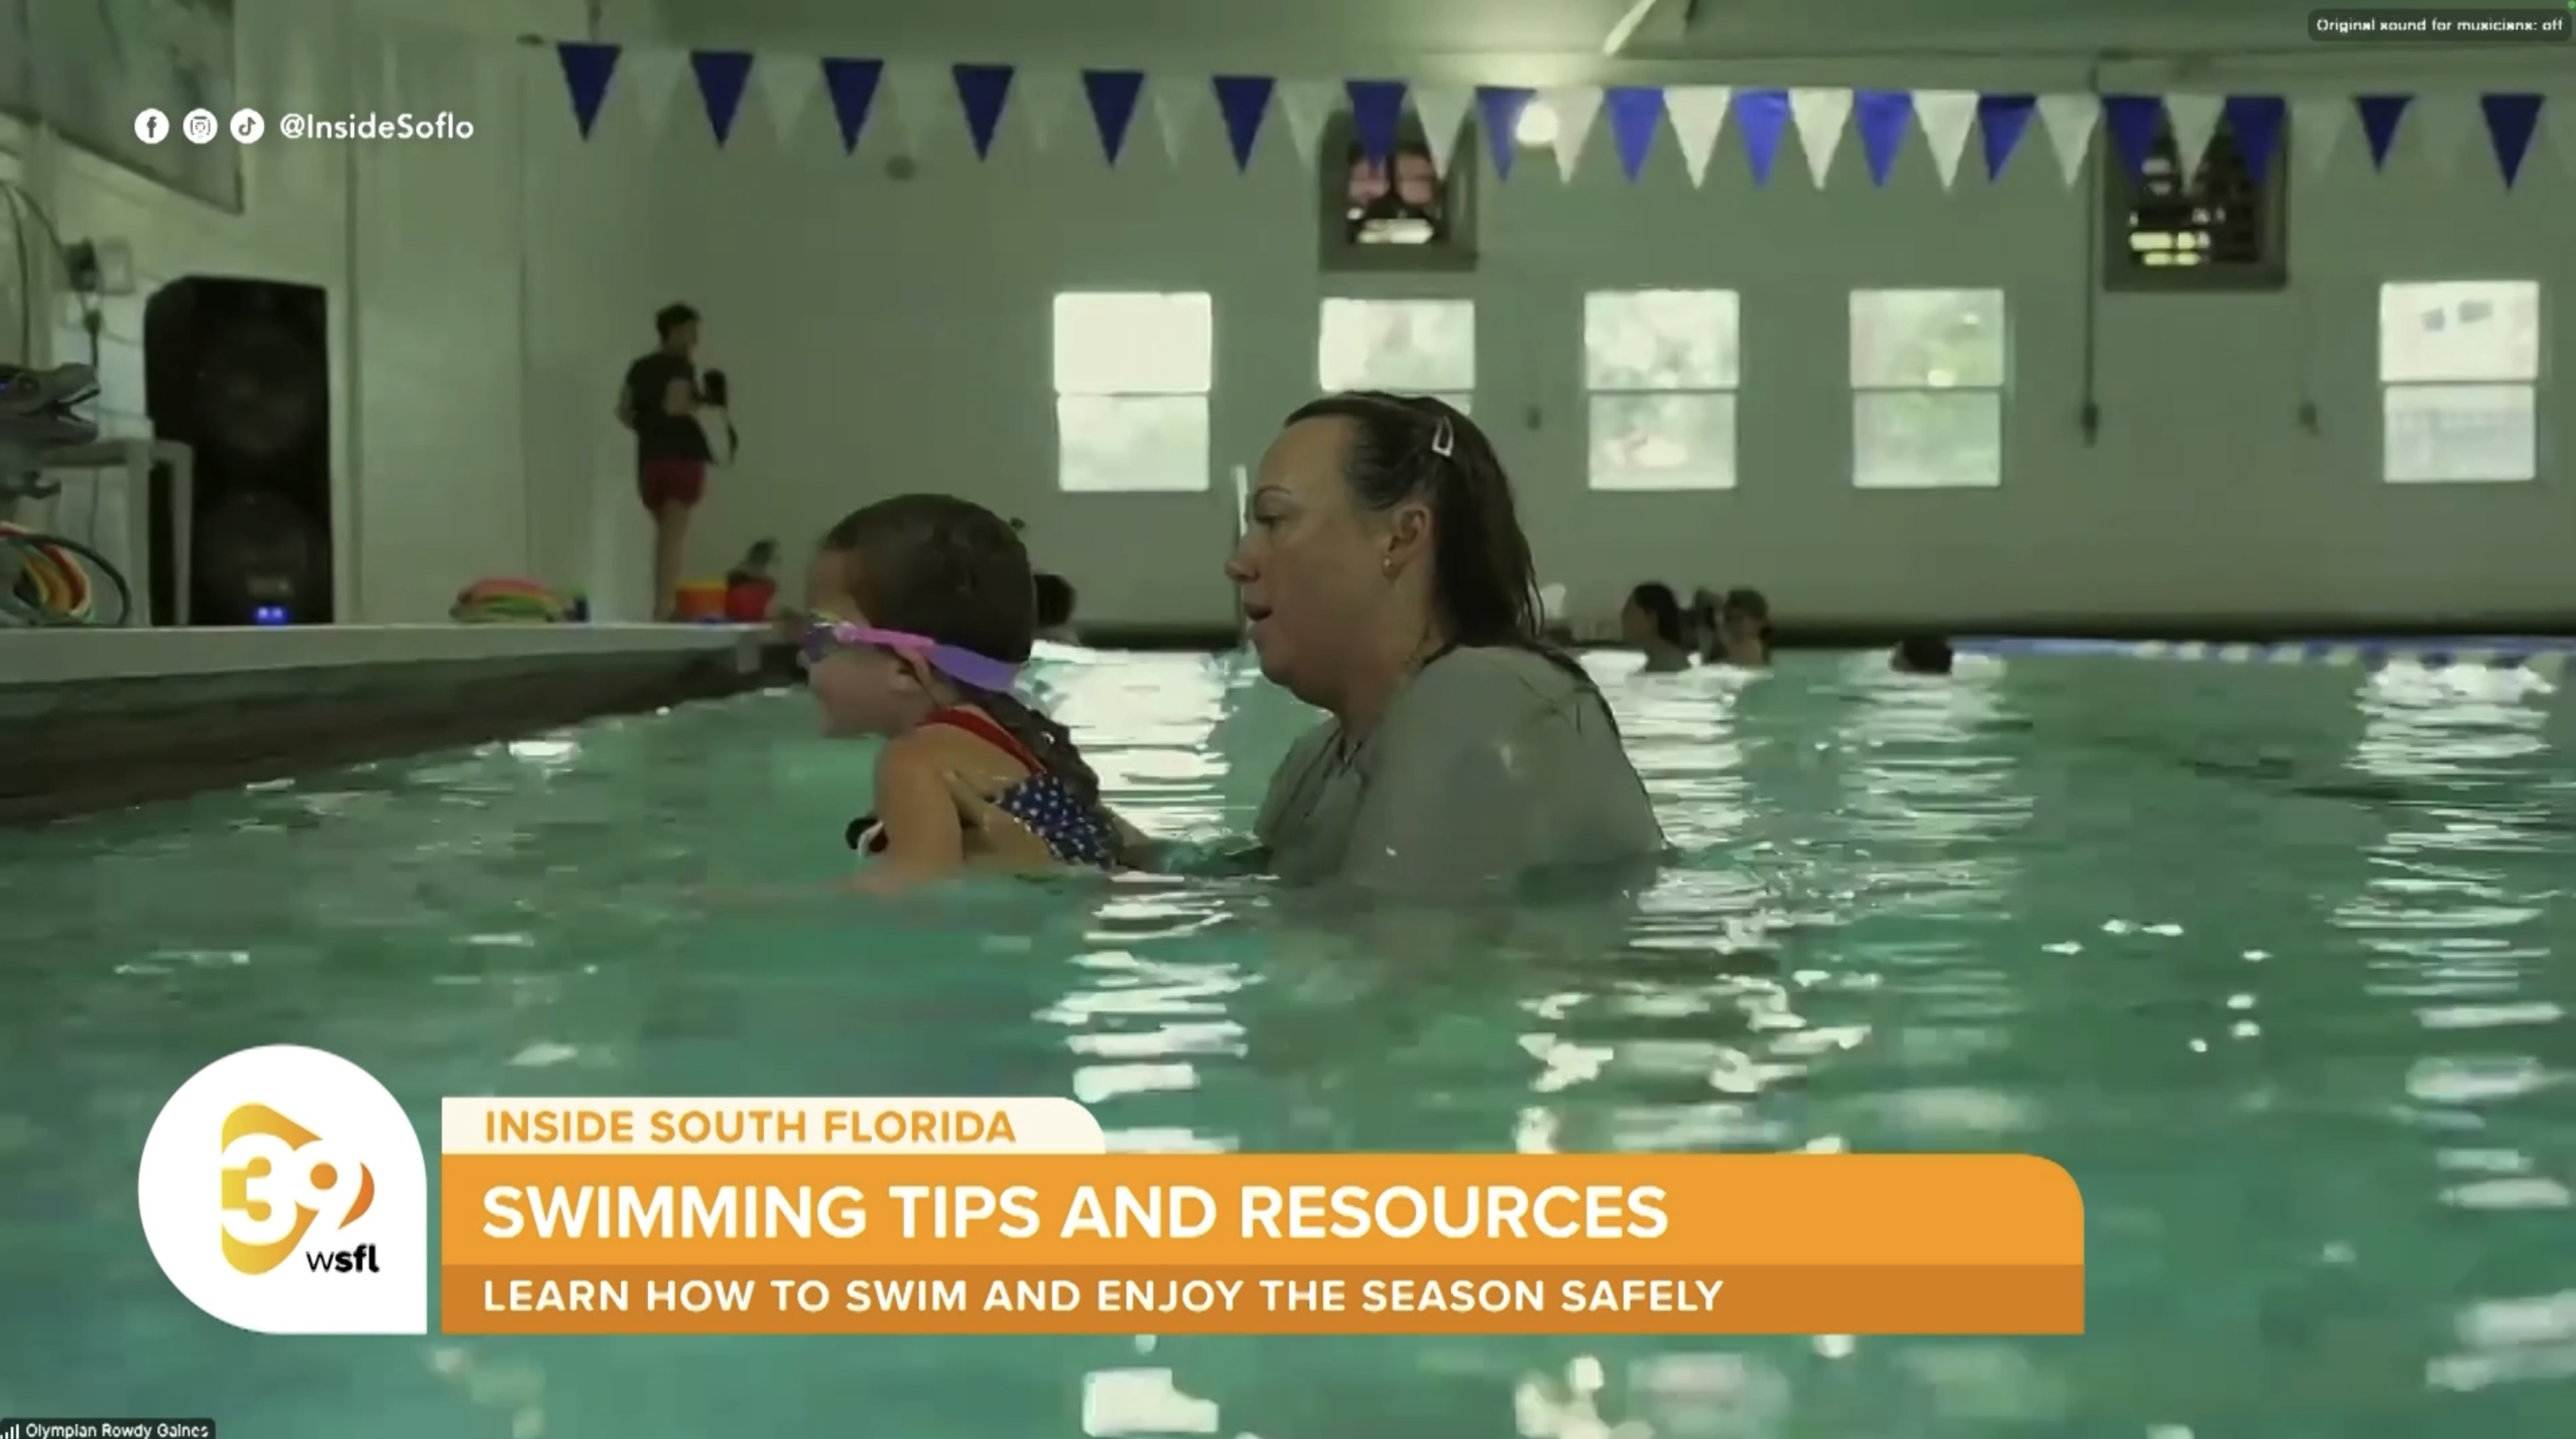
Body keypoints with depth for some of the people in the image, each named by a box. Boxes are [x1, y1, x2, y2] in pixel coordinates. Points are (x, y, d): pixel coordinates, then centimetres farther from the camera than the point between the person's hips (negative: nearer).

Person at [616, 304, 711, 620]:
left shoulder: (639, 367, 13)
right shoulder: (680, 366, -8)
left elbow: (623, 412, 9)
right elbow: (675, 406, -21)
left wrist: (648, 426, 15)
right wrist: (700, 407, -4)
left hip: (649, 456, 6)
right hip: (682, 455, -6)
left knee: (664, 534, 17)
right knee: (674, 535, -7)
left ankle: (662, 604, 16)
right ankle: (665, 606, -14)